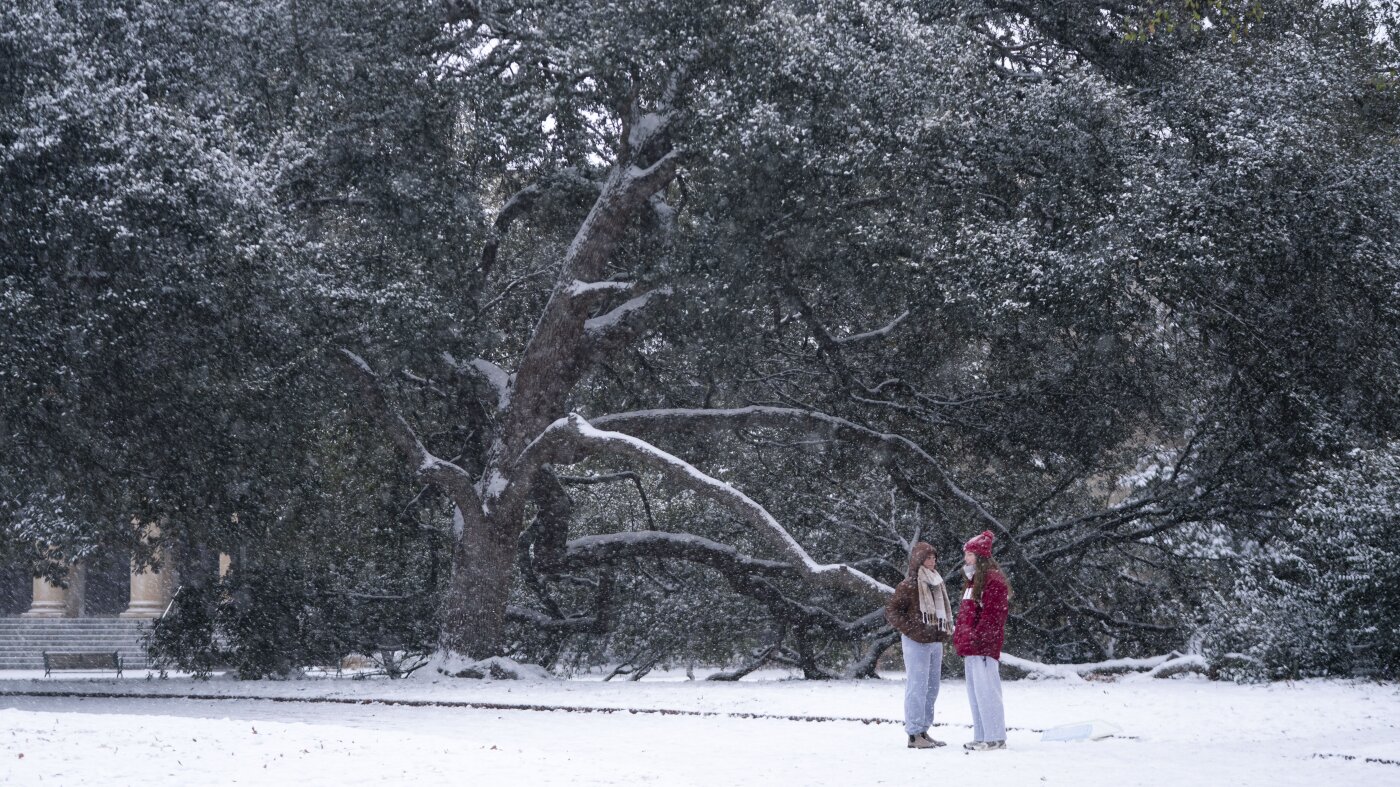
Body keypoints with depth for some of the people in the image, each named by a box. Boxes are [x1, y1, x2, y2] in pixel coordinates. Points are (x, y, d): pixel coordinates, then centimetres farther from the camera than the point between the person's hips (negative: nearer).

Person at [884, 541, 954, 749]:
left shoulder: (937, 584, 14)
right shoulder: (908, 586, -10)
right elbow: (891, 611, -10)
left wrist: (946, 630, 14)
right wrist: (911, 630, -17)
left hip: (935, 642, 8)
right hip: (916, 643, -8)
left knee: (932, 687, 12)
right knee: (917, 687, -7)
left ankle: (924, 730, 20)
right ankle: (914, 734, -5)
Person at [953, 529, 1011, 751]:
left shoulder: (993, 581, -10)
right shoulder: (974, 581, 21)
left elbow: (992, 616, -17)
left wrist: (977, 639, -20)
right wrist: (960, 639, 19)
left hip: (984, 648, -10)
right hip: (971, 649, 10)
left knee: (985, 691, -10)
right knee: (975, 692, 12)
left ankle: (995, 738, -8)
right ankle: (981, 737, 16)